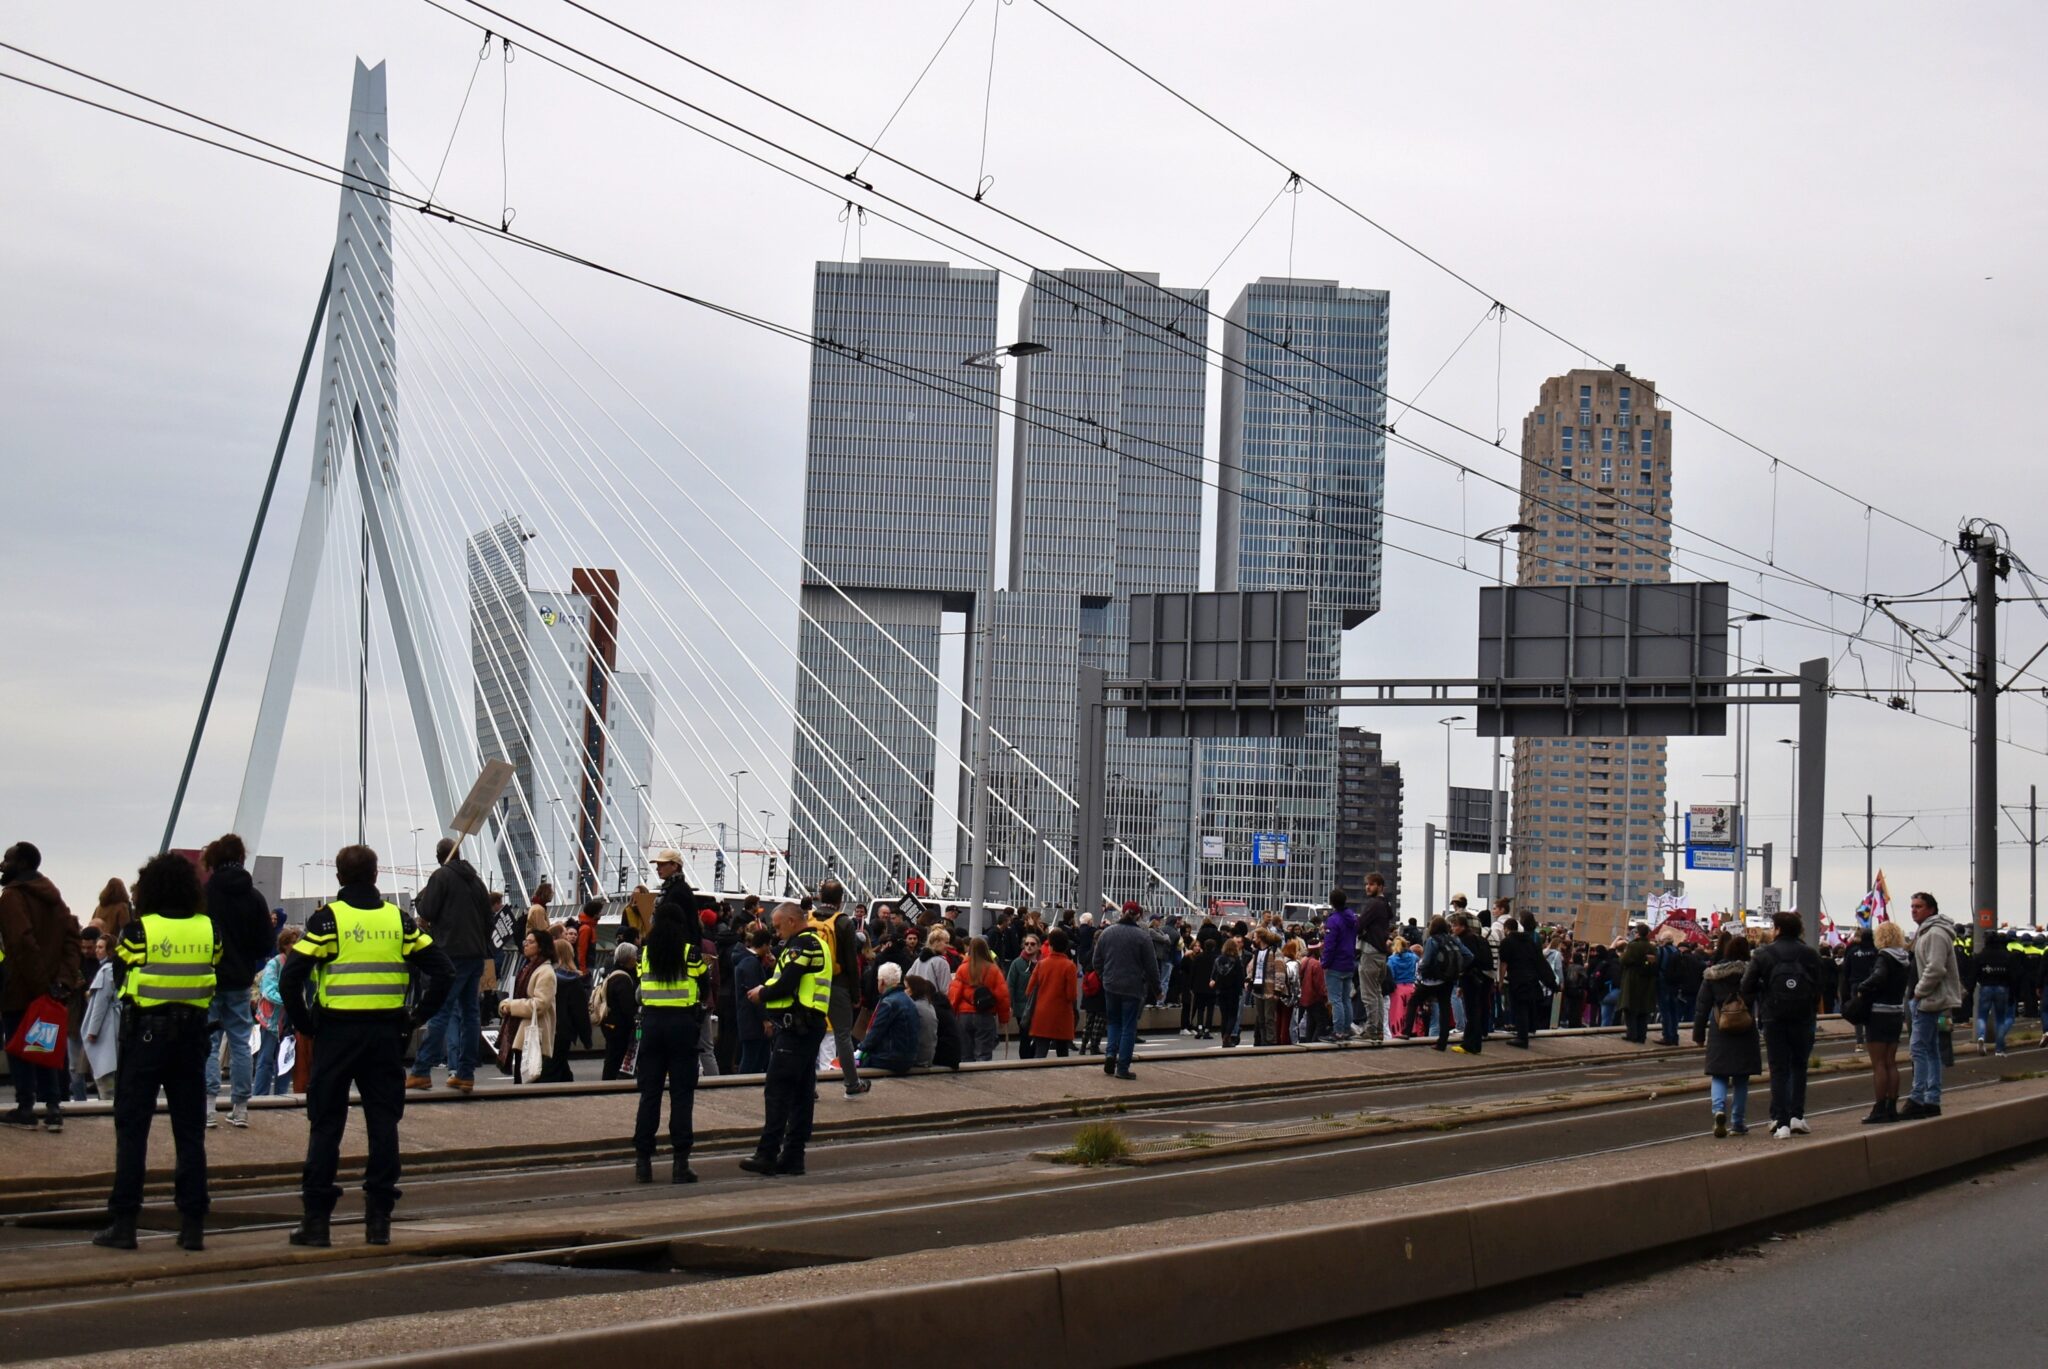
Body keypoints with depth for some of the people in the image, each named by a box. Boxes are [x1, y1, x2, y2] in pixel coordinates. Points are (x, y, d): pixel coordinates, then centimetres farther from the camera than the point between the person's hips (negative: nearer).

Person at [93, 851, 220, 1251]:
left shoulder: (139, 930, -10)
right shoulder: (209, 929, -1)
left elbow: (121, 981, 0)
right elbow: (215, 982, 7)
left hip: (146, 1034, -3)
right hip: (192, 1034, 3)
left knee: (132, 1127, 3)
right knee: (190, 1130, 8)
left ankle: (123, 1222, 1)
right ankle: (193, 1224, 8)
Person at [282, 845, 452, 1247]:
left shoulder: (327, 918, -4)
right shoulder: (398, 919, 6)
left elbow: (290, 979, -12)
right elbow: (443, 971, 3)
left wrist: (304, 1025, -1)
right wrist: (417, 1018, 7)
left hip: (337, 1032, -2)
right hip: (387, 1033, 2)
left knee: (326, 1124, 4)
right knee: (383, 1123, 8)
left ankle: (316, 1219, 4)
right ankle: (379, 1220, 7)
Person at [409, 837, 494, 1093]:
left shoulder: (440, 877, -4)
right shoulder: (475, 879, 16)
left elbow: (426, 912, -9)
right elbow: (488, 917, 19)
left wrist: (420, 898, 12)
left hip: (453, 954, -6)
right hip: (477, 954, 6)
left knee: (440, 1012, -9)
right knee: (469, 1012, 8)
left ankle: (421, 1072, -10)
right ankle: (465, 1074, 8)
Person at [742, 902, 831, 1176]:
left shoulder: (802, 944, -12)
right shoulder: (816, 943, 20)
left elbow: (787, 985, -19)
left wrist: (762, 994, -2)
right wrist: (767, 989, 7)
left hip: (794, 1027, -10)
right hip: (812, 1026, 10)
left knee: (777, 1092, -9)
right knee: (802, 1094, 9)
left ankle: (767, 1154, -11)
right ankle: (793, 1156, 11)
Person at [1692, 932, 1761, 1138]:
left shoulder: (1711, 974, 0)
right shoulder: (1751, 972, -5)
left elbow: (1702, 1006, 4)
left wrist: (1698, 1034, 9)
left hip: (1719, 1031, 0)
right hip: (1745, 1033, 0)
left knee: (1719, 1076, 5)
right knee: (1741, 1078, 10)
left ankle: (1719, 1109, -21)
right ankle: (1738, 1122, 13)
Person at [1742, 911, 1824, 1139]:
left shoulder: (1763, 955, -4)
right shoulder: (1809, 954, 1)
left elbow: (1747, 987, -7)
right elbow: (1818, 988, -1)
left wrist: (1760, 1006, 9)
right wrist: (1812, 1012, 9)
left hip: (1773, 1019, -1)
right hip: (1803, 1018, 1)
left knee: (1778, 1070, 3)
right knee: (1798, 1066, 15)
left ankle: (1780, 1122, -4)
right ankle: (1796, 1116, 6)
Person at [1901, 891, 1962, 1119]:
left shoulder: (1936, 934, -15)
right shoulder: (1924, 932, 18)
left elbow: (1935, 969, -24)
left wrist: (1919, 991, -15)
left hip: (1930, 999, -11)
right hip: (1926, 1000, 11)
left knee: (1920, 1048, -11)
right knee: (1931, 1050, 12)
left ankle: (1917, 1099, -13)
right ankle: (1932, 1101, 15)